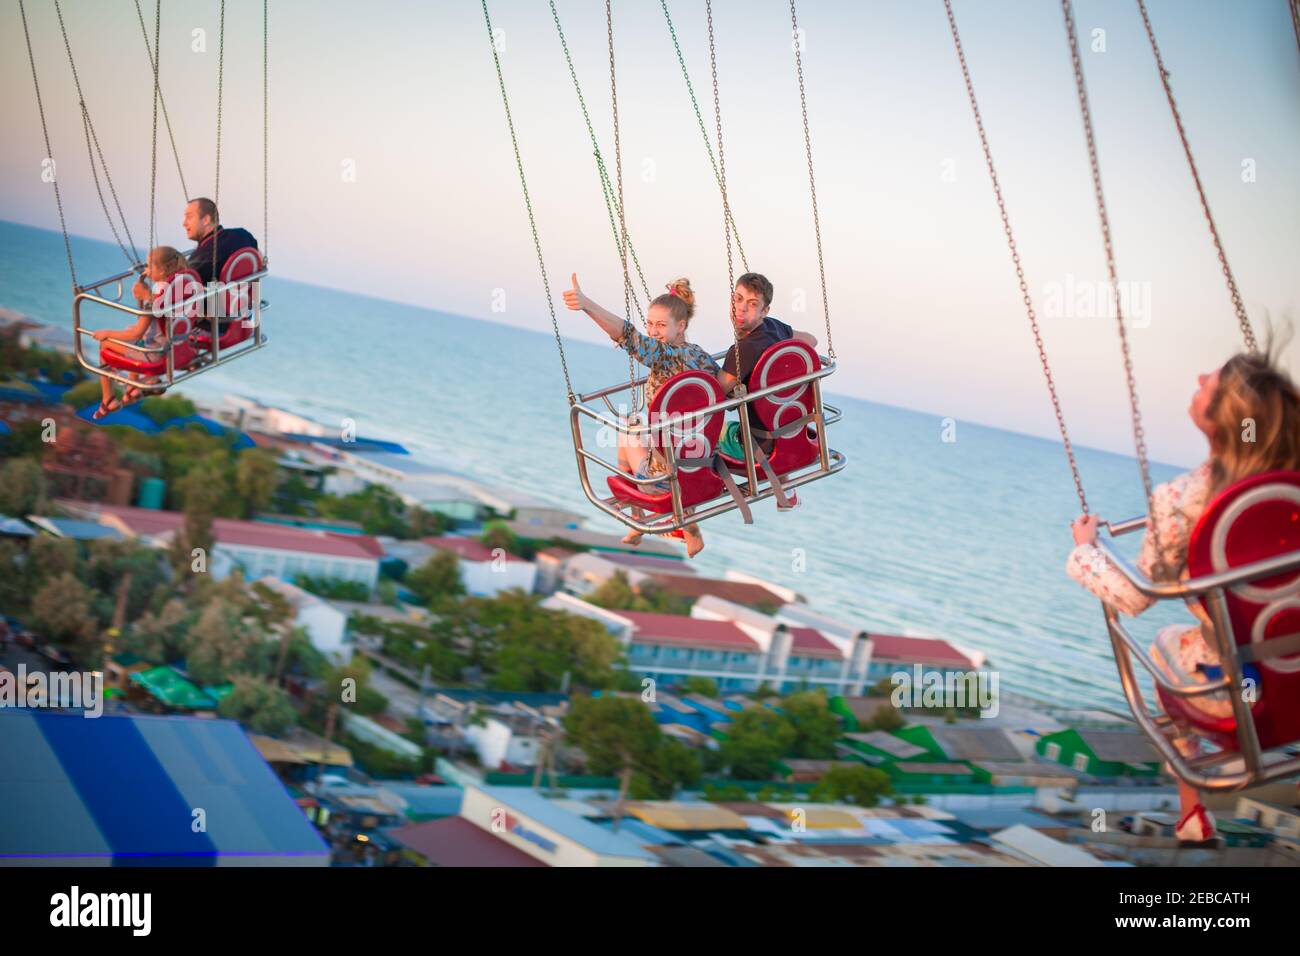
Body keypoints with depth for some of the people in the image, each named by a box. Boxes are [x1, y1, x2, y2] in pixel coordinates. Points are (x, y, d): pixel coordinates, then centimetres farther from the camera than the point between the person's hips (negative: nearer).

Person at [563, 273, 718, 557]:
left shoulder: (668, 355, -22)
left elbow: (632, 338, -39)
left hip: (670, 473, -6)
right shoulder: (703, 357, 0)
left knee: (627, 433, 24)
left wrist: (587, 305, -50)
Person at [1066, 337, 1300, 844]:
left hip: (1228, 687, -2)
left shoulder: (1177, 500, -24)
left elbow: (1137, 597, -10)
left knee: (1165, 644, 32)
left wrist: (1086, 549, 7)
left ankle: (1192, 810, 39)